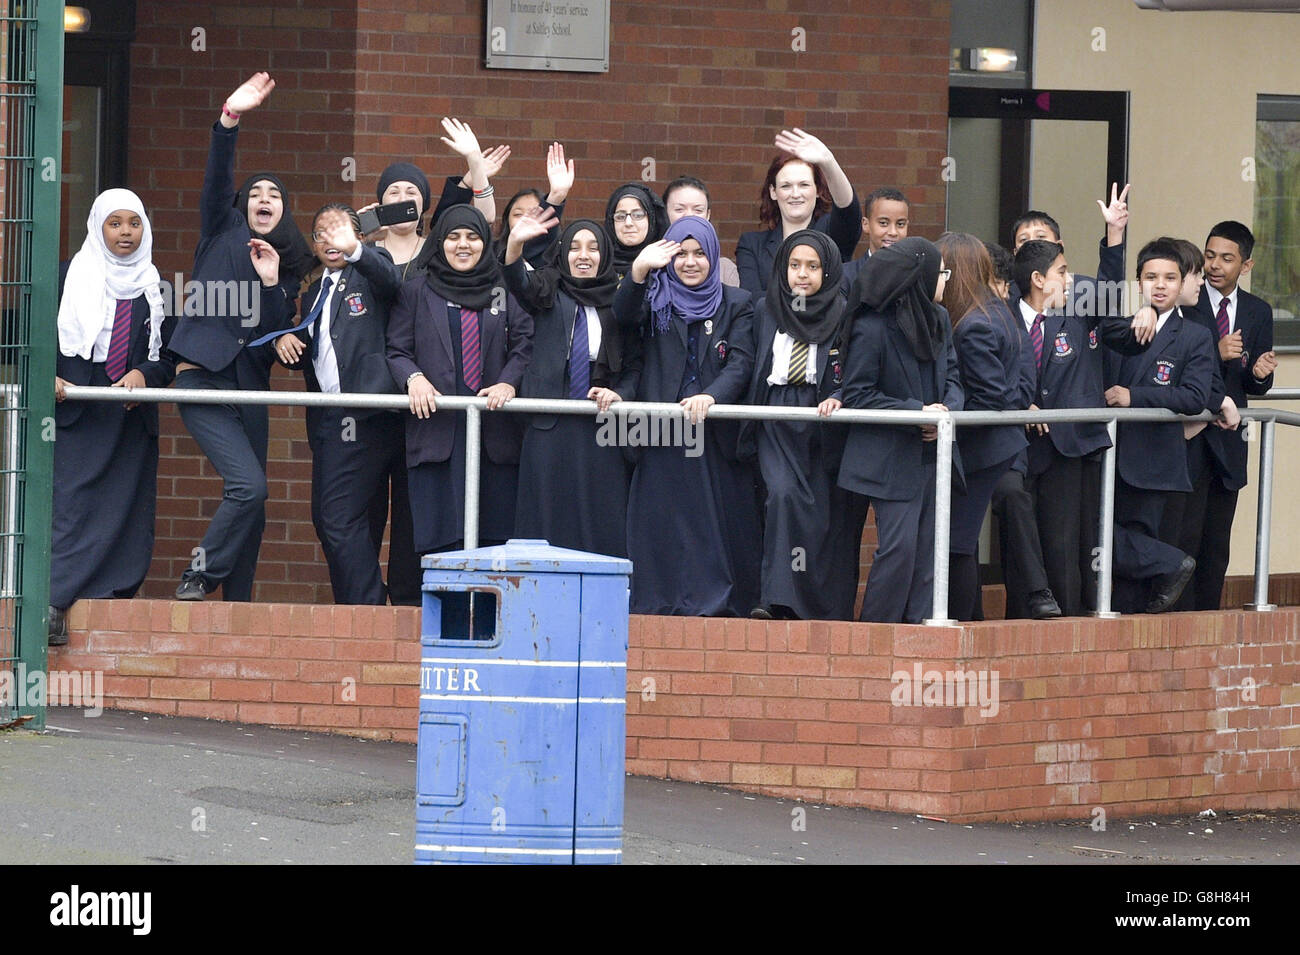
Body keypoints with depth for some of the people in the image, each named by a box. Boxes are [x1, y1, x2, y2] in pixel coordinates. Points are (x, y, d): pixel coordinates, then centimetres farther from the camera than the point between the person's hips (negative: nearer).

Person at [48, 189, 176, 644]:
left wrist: (144, 375, -6)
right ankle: (52, 603, -19)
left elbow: (170, 357, 14)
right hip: (75, 415, -3)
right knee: (70, 503, -14)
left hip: (133, 418, 3)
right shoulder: (68, 276, 6)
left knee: (126, 517, -2)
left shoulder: (156, 290, 15)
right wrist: (46, 377, -12)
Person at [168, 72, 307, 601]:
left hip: (250, 387, 5)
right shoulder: (222, 233, 8)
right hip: (204, 376, -5)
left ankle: (237, 603, 13)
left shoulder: (290, 265, 16)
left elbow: (279, 334, 6)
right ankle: (200, 574, -3)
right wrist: (228, 121, -23)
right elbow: (216, 180, -9)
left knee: (251, 503, 4)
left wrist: (272, 282, -10)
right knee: (248, 485, -20)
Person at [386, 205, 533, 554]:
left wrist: (508, 383, -13)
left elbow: (525, 345, 6)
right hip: (437, 428, -1)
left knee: (495, 537, -4)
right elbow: (396, 351, 9)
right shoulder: (415, 293, 14)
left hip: (495, 431, 1)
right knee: (441, 538, -9)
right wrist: (413, 378, -12)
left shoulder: (506, 292, 15)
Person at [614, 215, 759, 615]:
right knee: (663, 519, -4)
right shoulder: (656, 298, 13)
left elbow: (741, 362, -2)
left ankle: (717, 604, -1)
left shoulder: (735, 304, 11)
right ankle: (661, 604, -2)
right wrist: (638, 270, -27)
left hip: (717, 432, 0)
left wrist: (711, 396, -20)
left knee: (717, 519, -4)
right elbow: (625, 314, -10)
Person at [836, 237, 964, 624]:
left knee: (929, 545, 5)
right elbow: (857, 395, -13)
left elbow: (952, 376, 15)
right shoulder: (871, 329, -14)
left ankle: (920, 621, 10)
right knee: (899, 545, -10)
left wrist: (948, 408, -8)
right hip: (892, 458, -7)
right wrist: (918, 412, -19)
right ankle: (877, 628, 0)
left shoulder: (940, 320, 8)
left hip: (933, 451, 7)